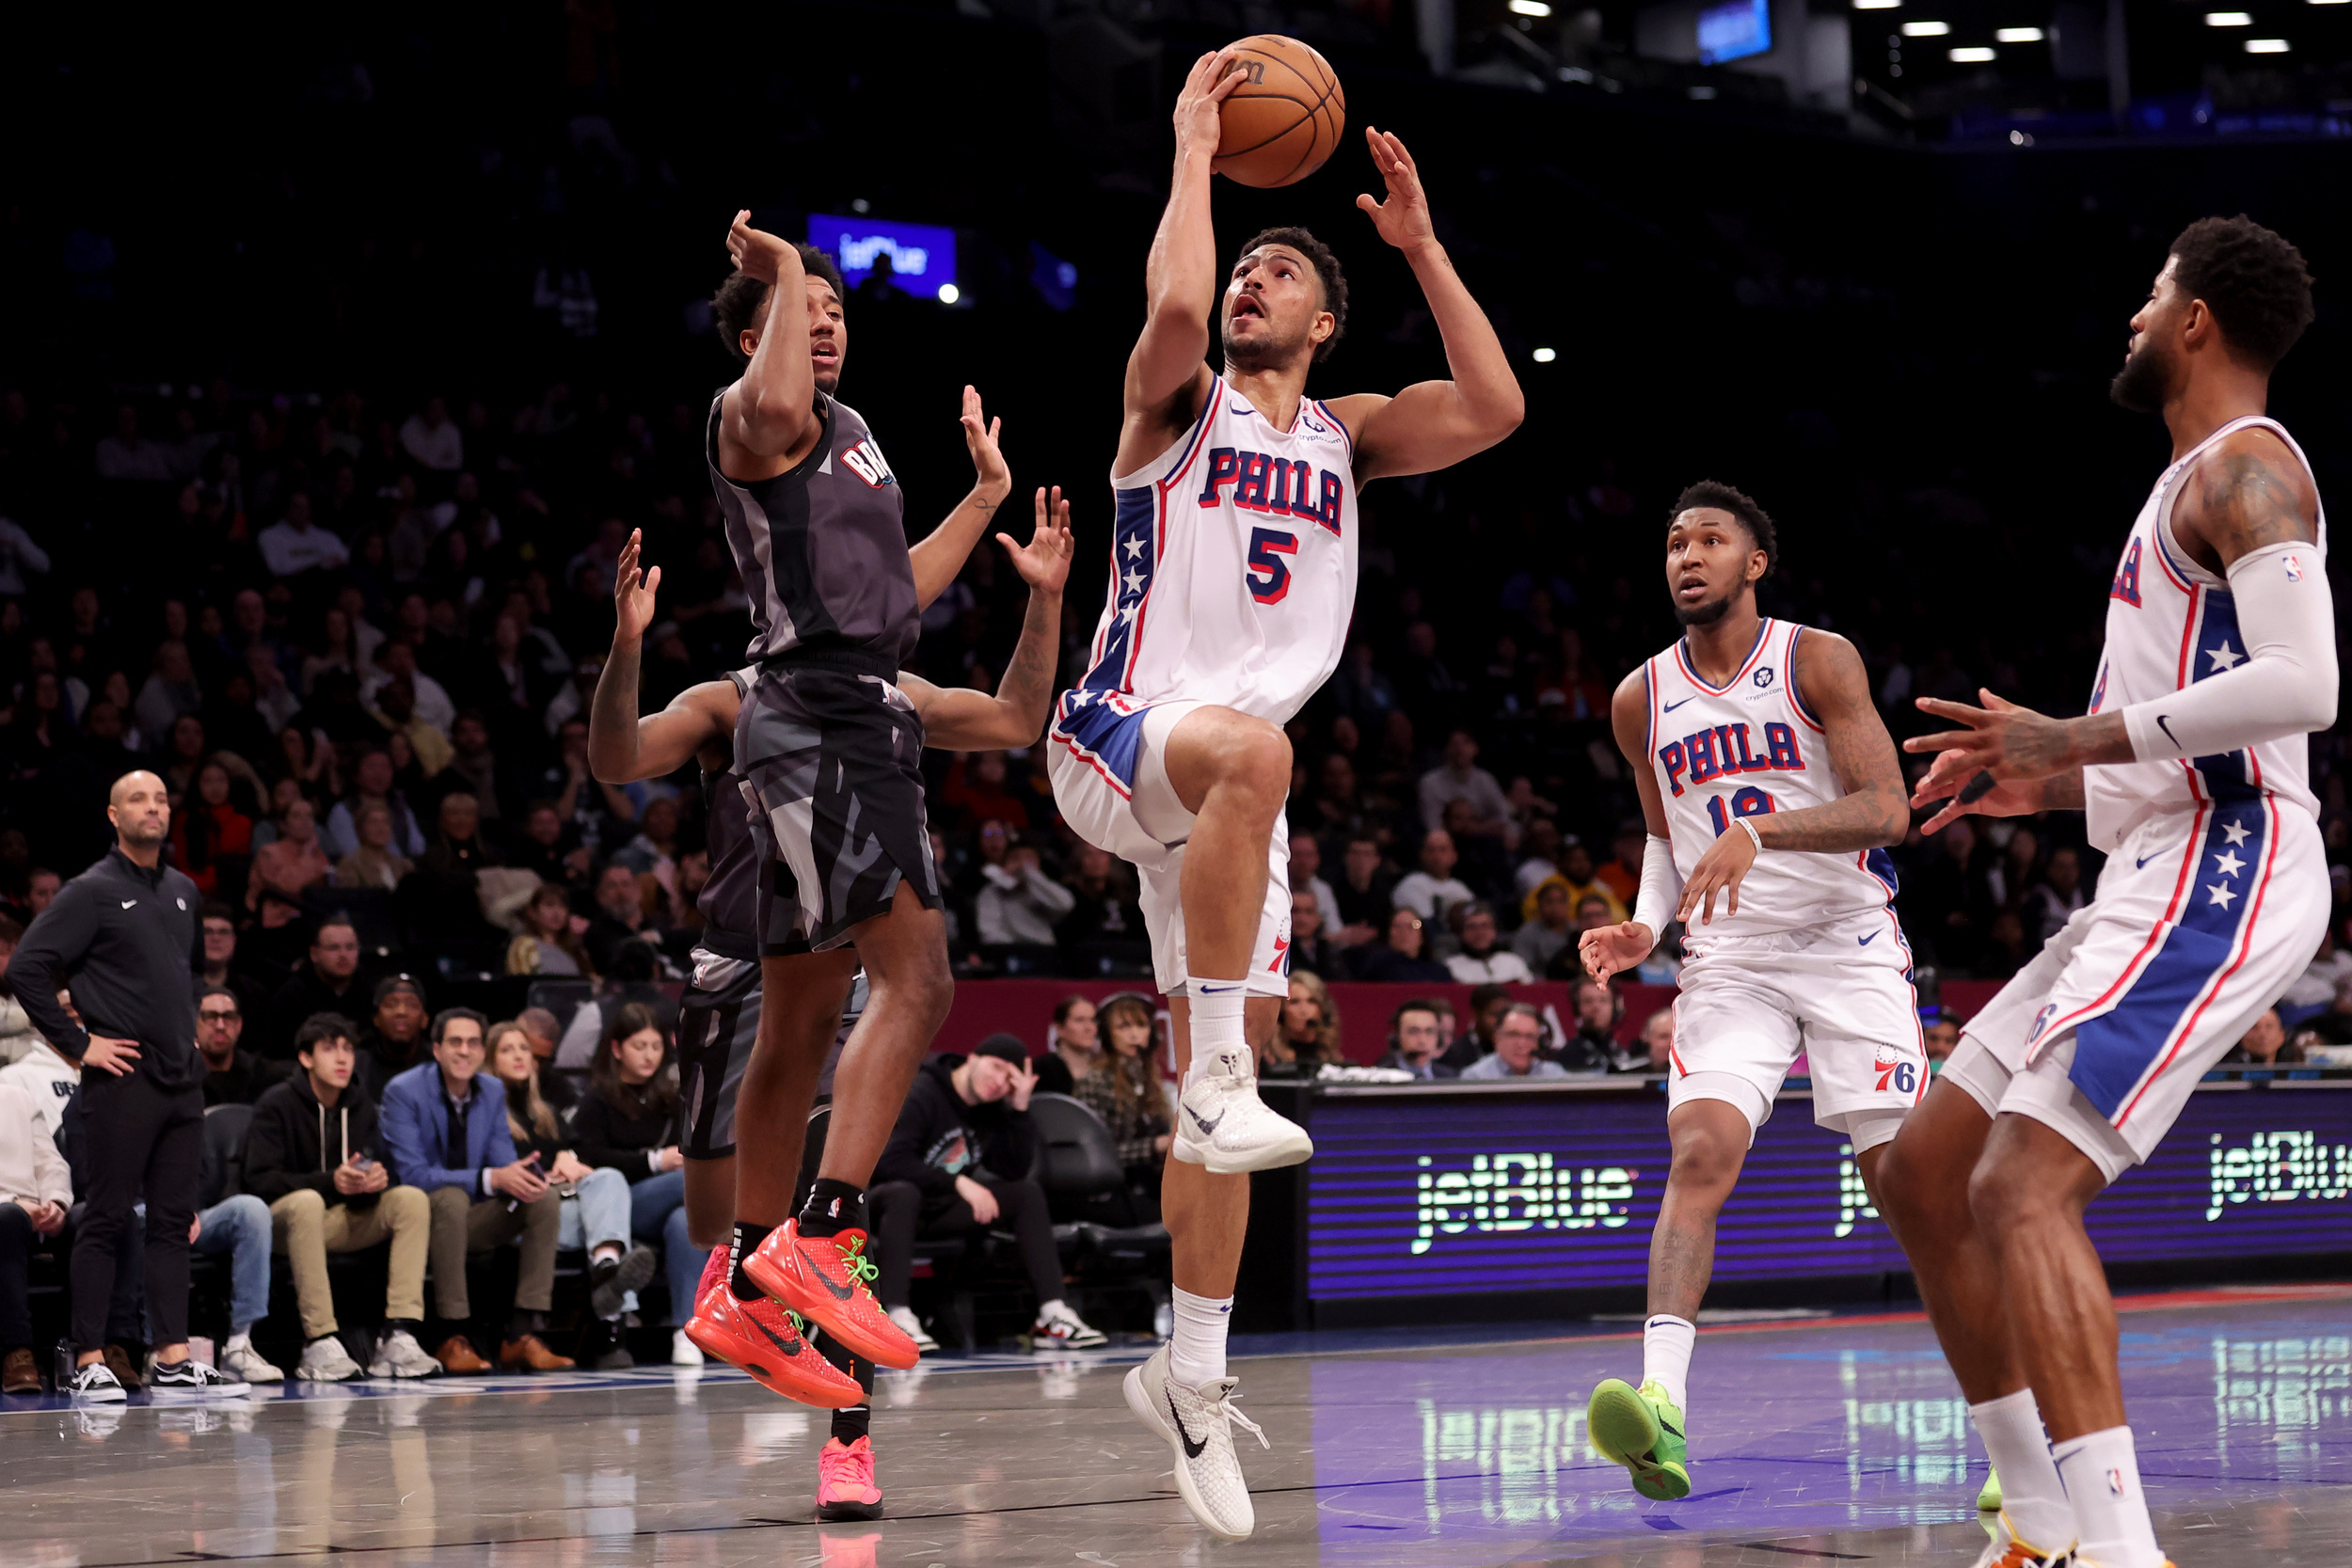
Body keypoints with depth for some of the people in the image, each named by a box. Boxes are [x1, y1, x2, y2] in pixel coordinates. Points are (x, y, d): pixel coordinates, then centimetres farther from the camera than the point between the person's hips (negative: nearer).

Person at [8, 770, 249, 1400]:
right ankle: (88, 1363, -1)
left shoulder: (183, 891, 15)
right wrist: (78, 1044, -12)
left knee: (174, 1221, 6)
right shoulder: (92, 892, -6)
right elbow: (26, 968, -12)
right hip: (123, 1081, -7)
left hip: (182, 1081, 7)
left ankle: (173, 1360, 8)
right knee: (105, 1218, -4)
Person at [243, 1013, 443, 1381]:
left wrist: (376, 1179, -18)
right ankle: (319, 1344, -42)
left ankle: (399, 1337, -28)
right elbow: (259, 1181, -17)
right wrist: (330, 1182, -30)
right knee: (306, 1202, -39)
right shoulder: (277, 1104, -8)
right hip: (283, 1219, -6)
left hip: (343, 1219, 6)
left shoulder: (359, 1104, 9)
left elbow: (374, 1164, 9)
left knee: (412, 1199, -17)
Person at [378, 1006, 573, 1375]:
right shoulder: (403, 1092, -14)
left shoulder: (492, 1091, 5)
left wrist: (523, 1177, -24)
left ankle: (524, 1335, -23)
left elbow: (504, 1160, 4)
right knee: (452, 1198, -38)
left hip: (470, 1220, 6)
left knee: (545, 1200, -17)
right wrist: (491, 1179, -31)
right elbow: (412, 1174, -23)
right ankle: (453, 1339, -34)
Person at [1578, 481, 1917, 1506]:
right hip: (1727, 960, 3)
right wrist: (1644, 928, 2)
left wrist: (1758, 829, -30)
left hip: (1849, 946, -3)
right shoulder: (1641, 701, 7)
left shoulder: (1818, 661, -6)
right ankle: (1663, 1408, -32)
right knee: (1698, 1154, -19)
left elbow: (1884, 808, -16)